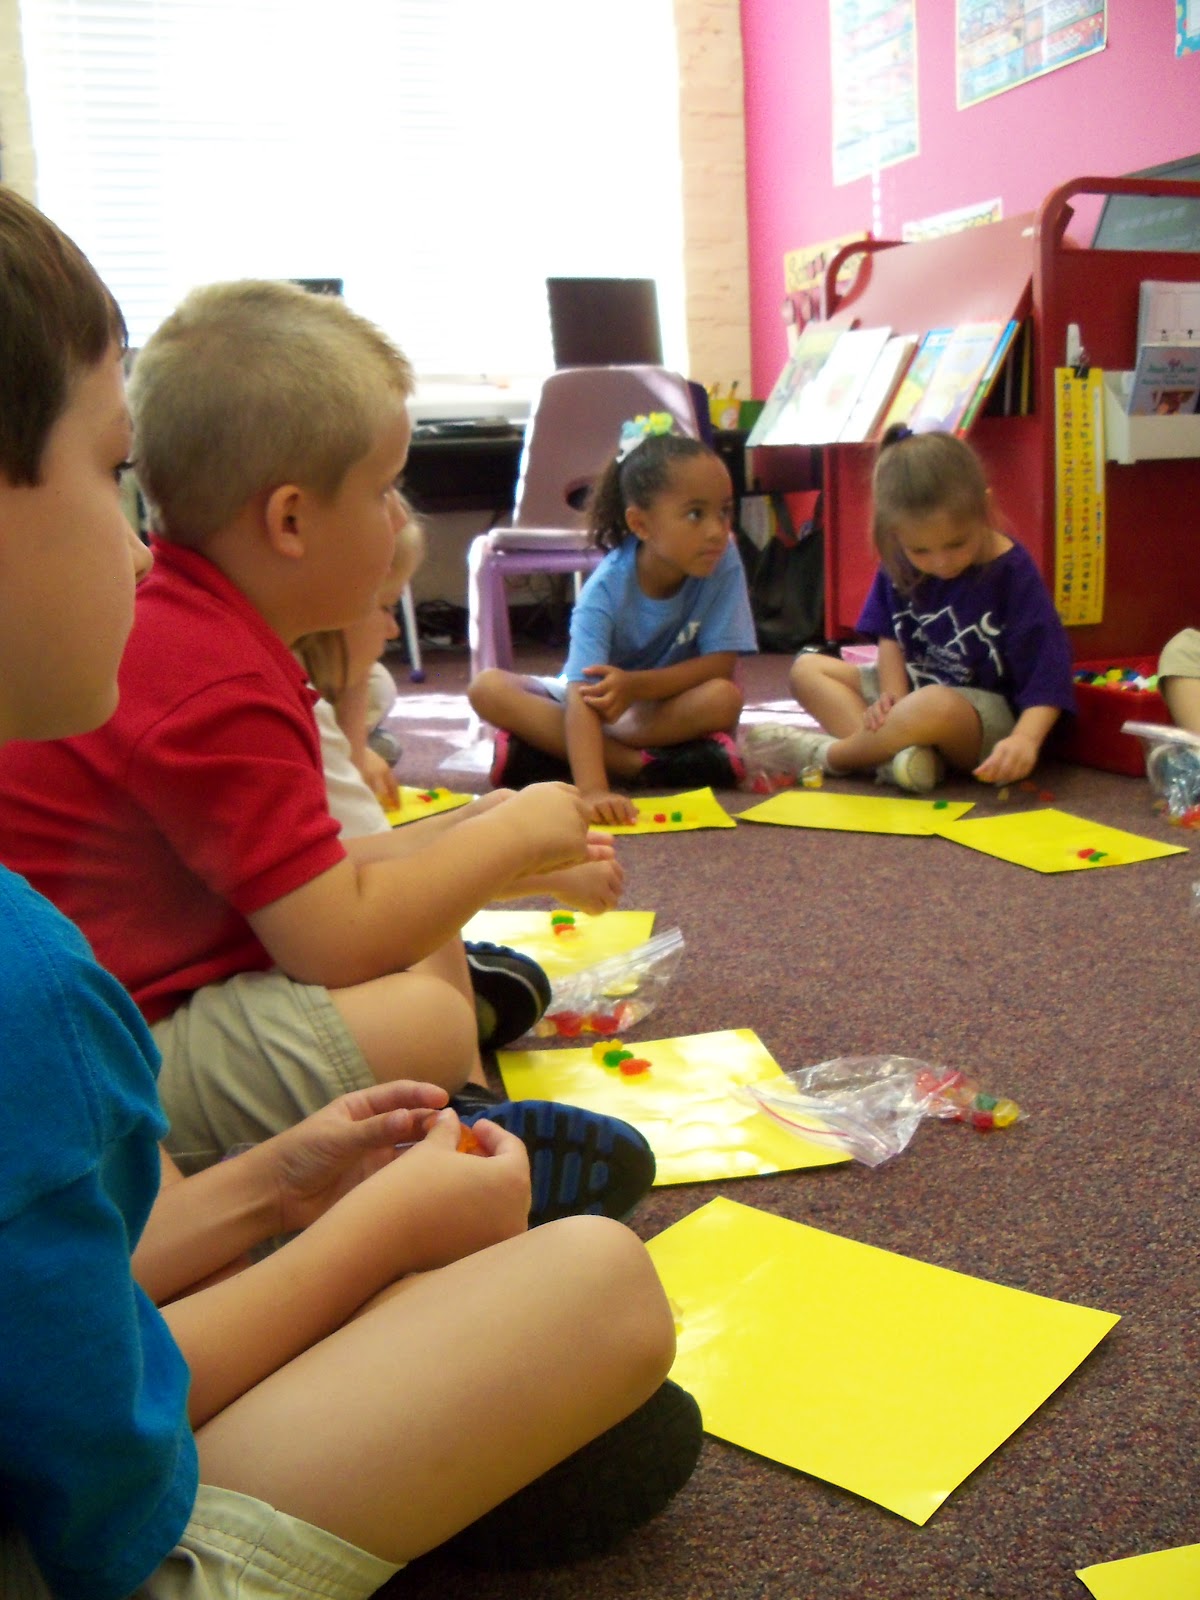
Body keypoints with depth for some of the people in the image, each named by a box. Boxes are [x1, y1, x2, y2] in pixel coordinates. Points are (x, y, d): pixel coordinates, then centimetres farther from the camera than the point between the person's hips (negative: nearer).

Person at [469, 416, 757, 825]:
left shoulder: (724, 562, -19)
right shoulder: (606, 590, -26)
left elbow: (721, 664, -18)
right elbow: (582, 693, -37)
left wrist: (636, 684, -33)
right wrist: (592, 789, -54)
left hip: (668, 704, 1)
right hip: (599, 699, 0)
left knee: (724, 698, -32)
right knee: (488, 688, -24)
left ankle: (549, 748, -30)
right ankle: (641, 765, -32)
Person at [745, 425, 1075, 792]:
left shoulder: (1012, 574, -18)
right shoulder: (900, 563, -4)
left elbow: (1047, 678, -21)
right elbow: (890, 633, 7)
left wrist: (1025, 739, -39)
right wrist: (893, 695, -11)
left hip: (986, 713, -7)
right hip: (911, 689, 7)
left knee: (934, 706, -41)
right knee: (807, 668, 0)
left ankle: (829, 755, -16)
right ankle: (892, 756, -26)